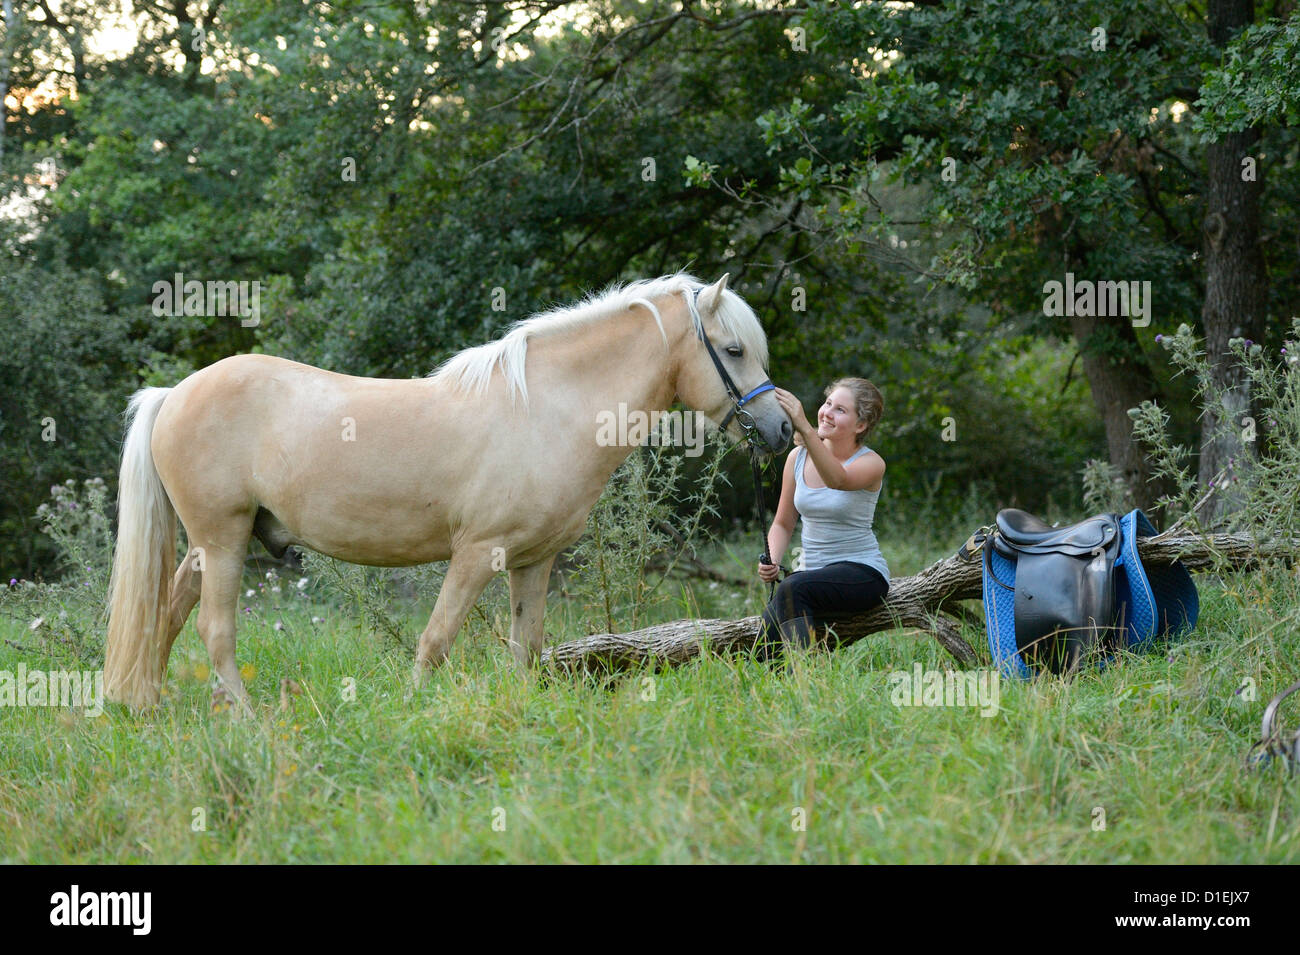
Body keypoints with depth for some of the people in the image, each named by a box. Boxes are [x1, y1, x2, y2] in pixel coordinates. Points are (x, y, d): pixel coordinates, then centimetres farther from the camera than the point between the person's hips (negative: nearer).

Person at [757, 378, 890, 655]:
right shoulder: (798, 457, 4)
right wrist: (771, 561, -8)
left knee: (793, 589, -35)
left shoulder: (871, 464, -11)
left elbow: (838, 480, -36)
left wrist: (805, 429, -49)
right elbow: (783, 523, 14)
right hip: (810, 571, 4)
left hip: (861, 572, -4)